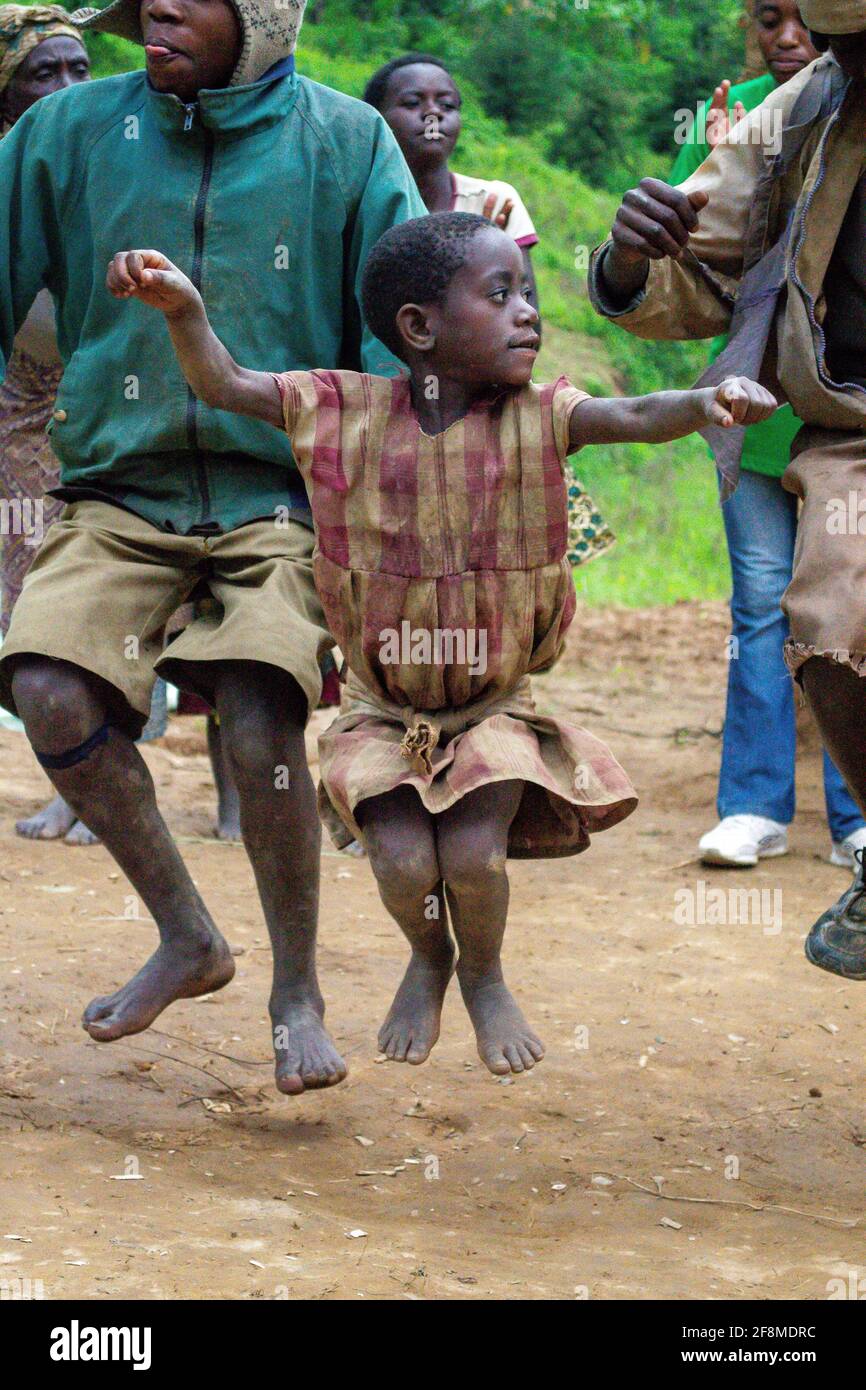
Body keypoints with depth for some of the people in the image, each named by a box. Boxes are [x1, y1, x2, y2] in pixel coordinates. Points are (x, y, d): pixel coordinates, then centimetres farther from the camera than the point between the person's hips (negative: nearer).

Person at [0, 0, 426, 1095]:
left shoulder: (345, 143, 1)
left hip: (281, 492, -2)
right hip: (122, 489, 2)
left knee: (260, 716, -23)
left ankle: (298, 991, 0)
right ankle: (187, 939, 2)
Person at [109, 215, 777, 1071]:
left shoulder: (536, 420, -10)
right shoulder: (347, 412, -8)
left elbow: (638, 417, -27)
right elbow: (222, 386, -2)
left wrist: (705, 403, -49)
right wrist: (184, 310, -21)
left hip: (495, 708, 0)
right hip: (383, 710, 0)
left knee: (473, 855, -18)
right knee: (404, 860, -17)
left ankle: (485, 977, 18)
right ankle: (426, 963, 21)